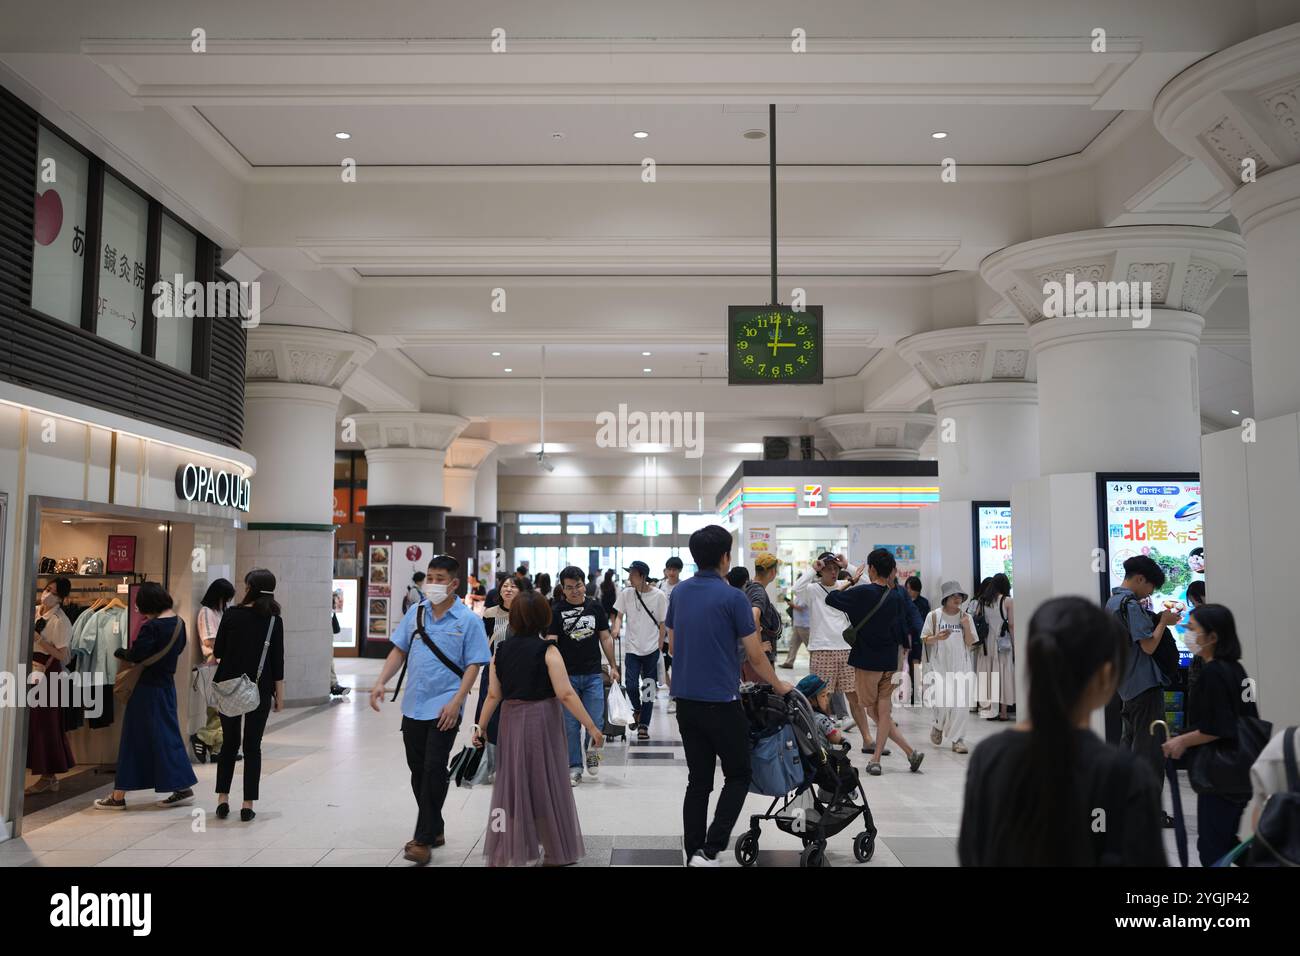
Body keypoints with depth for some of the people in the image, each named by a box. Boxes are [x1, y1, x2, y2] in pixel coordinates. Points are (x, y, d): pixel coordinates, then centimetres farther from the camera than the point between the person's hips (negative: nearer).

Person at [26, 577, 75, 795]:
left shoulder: (60, 621, -14)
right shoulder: (35, 612, 8)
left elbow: (62, 656, -17)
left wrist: (39, 640, -21)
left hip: (48, 672, -8)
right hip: (32, 669, 8)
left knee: (44, 722, -3)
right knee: (34, 721, 9)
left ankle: (48, 776, 6)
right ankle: (49, 776, 17)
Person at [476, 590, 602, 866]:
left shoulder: (501, 650, 2)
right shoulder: (547, 650, -11)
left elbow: (493, 695, 1)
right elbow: (566, 694, -16)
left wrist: (480, 726, 10)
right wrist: (592, 727, -13)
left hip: (511, 721, 4)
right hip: (543, 719, -4)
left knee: (512, 783, 13)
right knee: (547, 783, 8)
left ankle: (506, 853, 18)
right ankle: (557, 852, 19)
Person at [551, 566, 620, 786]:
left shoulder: (595, 608, 6)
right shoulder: (556, 611, -2)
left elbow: (605, 638, 12)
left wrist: (613, 666, 9)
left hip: (593, 675, 1)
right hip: (567, 675, -1)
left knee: (595, 722, -1)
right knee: (570, 725, 4)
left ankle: (591, 750, 29)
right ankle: (574, 768, 16)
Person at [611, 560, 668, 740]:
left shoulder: (659, 596, -8)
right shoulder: (626, 593, -3)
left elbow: (662, 624, -1)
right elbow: (619, 615, 4)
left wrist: (659, 648, -2)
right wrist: (616, 628, -18)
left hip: (652, 650, -1)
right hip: (632, 649, 1)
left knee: (649, 689, 6)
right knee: (631, 686, -9)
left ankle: (643, 725, 18)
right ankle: (637, 710, 22)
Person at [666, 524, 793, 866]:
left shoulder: (679, 592, 5)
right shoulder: (732, 598, -13)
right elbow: (756, 656, -7)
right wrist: (778, 685, 9)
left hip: (686, 699, 6)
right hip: (721, 702, -6)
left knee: (698, 780, 12)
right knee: (738, 776, 7)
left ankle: (693, 853, 14)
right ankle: (710, 850, -4)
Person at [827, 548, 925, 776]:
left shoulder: (863, 592, -18)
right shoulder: (900, 593, -1)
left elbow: (831, 599, -11)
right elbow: (916, 625, 1)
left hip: (867, 661, -5)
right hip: (890, 661, 5)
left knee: (872, 710, 10)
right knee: (883, 711, 11)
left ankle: (910, 751, 6)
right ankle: (876, 760, 10)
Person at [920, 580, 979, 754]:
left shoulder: (966, 617, 5)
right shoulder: (934, 616, -1)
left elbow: (970, 643, 4)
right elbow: (924, 639, 3)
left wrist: (966, 627, -12)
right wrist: (937, 637, -17)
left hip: (961, 666, 2)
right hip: (939, 665, -2)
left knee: (960, 703, -4)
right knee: (941, 701, -8)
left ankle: (958, 739, 9)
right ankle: (937, 725, 25)